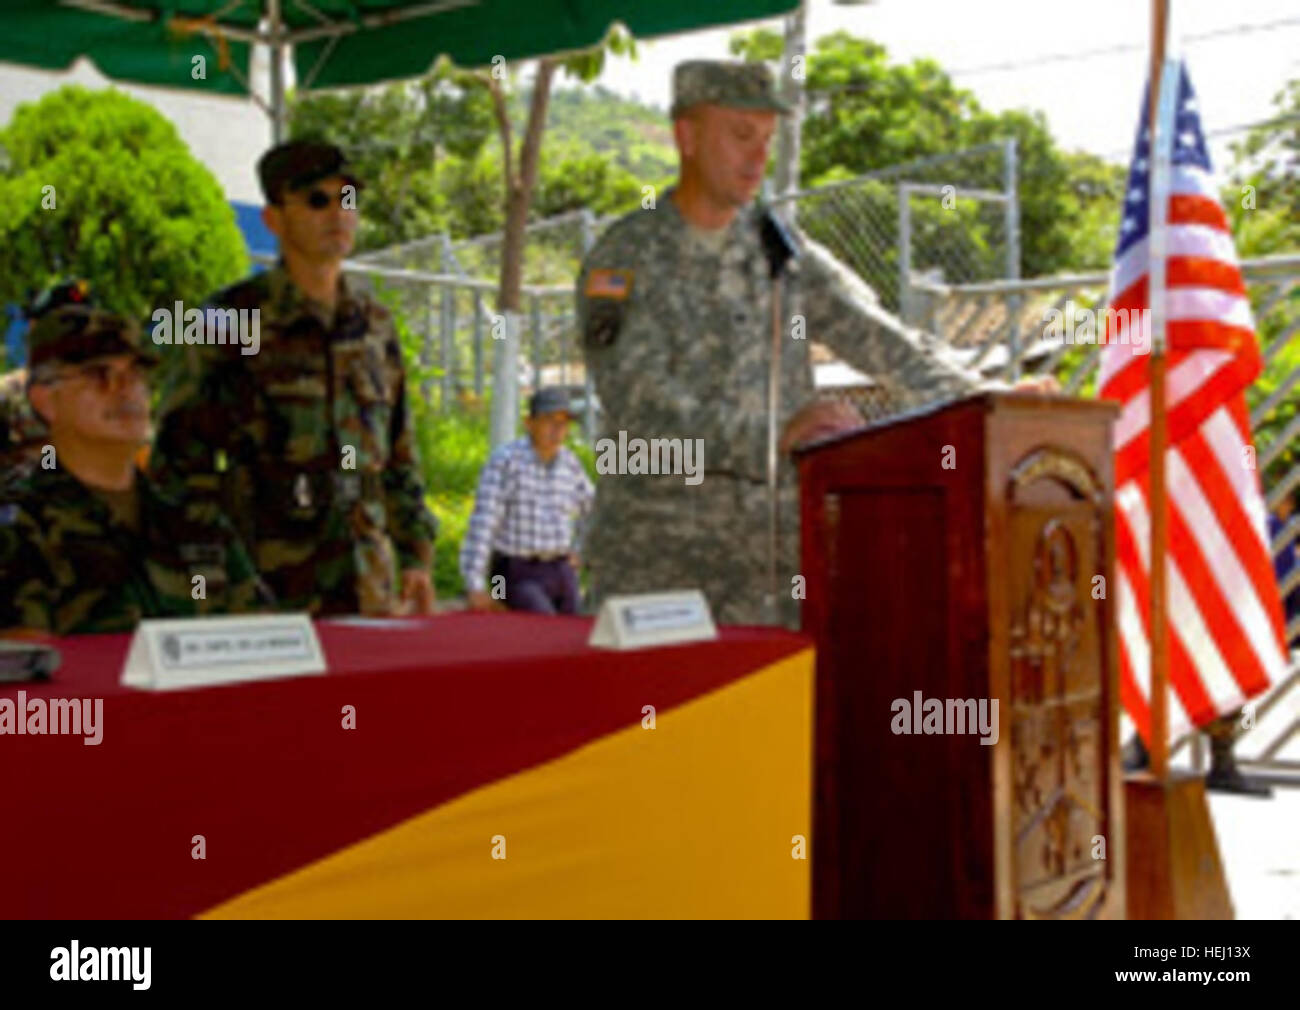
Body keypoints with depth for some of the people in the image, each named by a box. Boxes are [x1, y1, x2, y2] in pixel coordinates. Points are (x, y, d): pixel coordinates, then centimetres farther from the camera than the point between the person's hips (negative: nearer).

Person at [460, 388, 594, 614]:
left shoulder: (569, 464, 4)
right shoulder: (505, 460, -13)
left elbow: (592, 509, 23)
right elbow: (482, 524, -19)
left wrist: (579, 550, 12)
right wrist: (475, 586, -24)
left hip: (561, 573, 6)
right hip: (519, 575, -6)